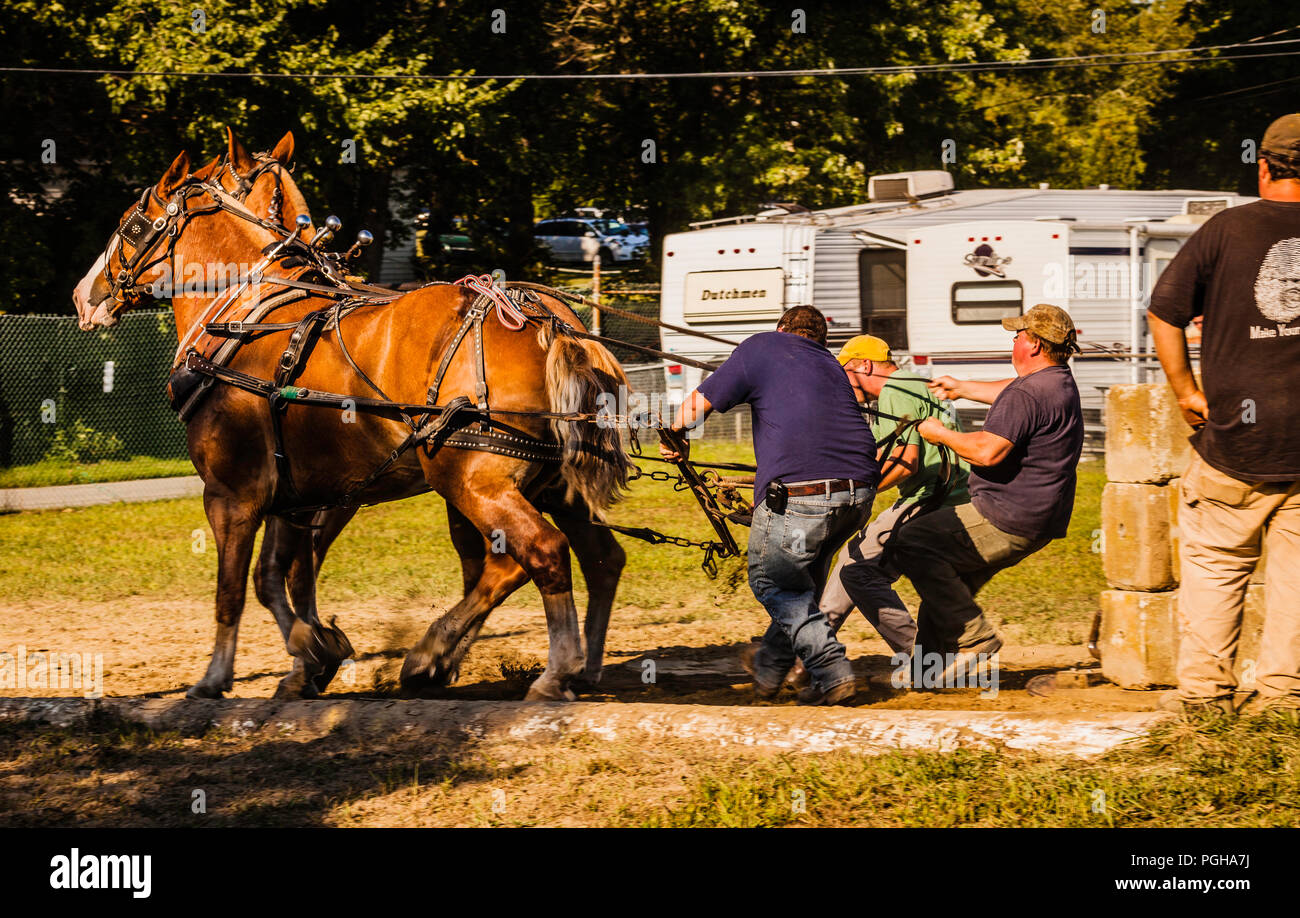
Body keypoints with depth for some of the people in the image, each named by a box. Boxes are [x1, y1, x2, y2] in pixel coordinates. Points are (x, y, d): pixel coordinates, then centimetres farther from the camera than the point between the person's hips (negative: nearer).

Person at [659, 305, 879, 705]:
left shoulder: (761, 347, 10)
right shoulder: (832, 367, 27)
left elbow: (696, 405, 9)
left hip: (799, 491, -6)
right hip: (860, 491, 6)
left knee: (771, 581, 15)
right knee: (807, 574, 28)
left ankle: (832, 672, 5)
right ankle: (770, 668, 39)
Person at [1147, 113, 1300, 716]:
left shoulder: (1228, 228, -3)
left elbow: (1162, 313, -2)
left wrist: (1186, 391, 5)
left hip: (1233, 439, -1)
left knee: (1213, 564, 10)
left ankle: (1205, 688, 9)